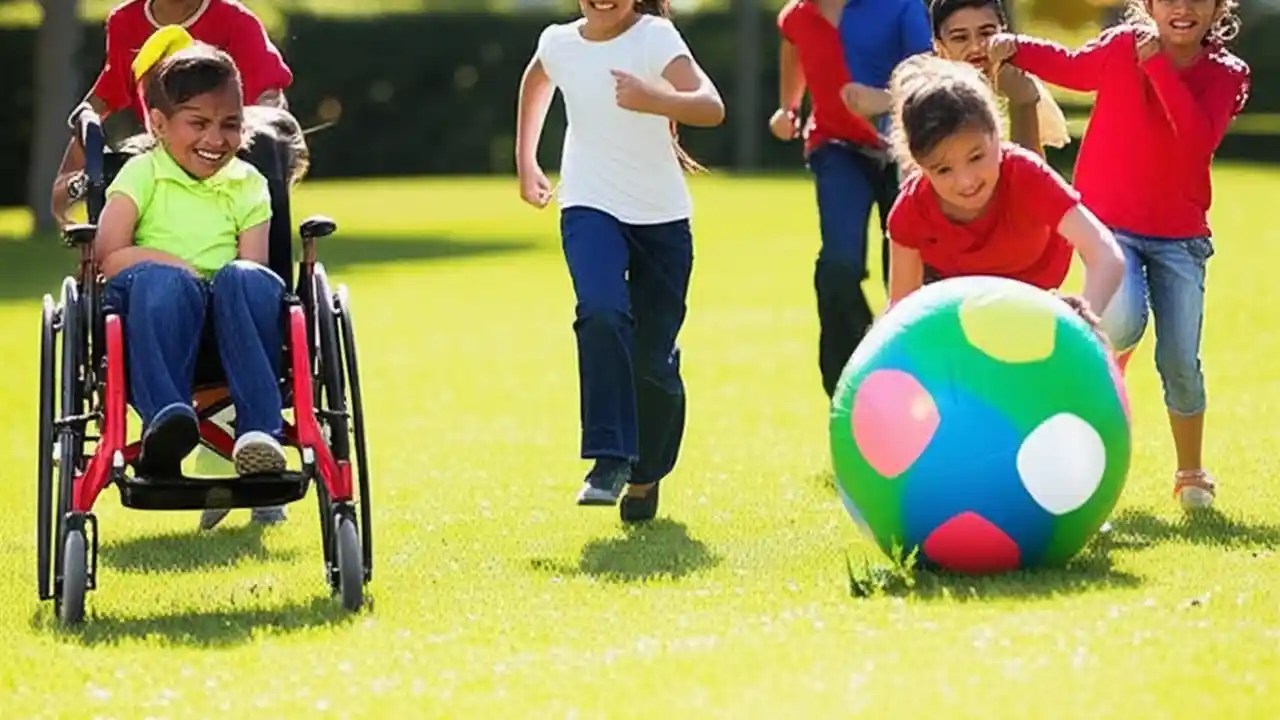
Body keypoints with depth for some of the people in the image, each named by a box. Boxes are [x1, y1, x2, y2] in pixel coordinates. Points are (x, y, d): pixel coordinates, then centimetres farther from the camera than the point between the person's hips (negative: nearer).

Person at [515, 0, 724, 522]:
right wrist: (526, 163, 28)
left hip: (661, 215, -1)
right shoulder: (558, 43, -1)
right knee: (602, 314, -28)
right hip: (590, 208, 1)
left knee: (654, 360, 4)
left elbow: (711, 108, -28)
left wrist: (653, 100, -46)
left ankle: (646, 474, 28)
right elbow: (535, 83, 25)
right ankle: (610, 460, -30)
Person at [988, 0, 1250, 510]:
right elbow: (1071, 68, 18)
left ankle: (1191, 474, 20)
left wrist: (1159, 67, -25)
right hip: (1111, 223, -1)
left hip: (1180, 235, 1)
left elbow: (1198, 141, -22)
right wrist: (1012, 48, 3)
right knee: (1123, 325, -27)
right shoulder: (1120, 48, -4)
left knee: (1180, 360, -1)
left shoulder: (1226, 75, -4)